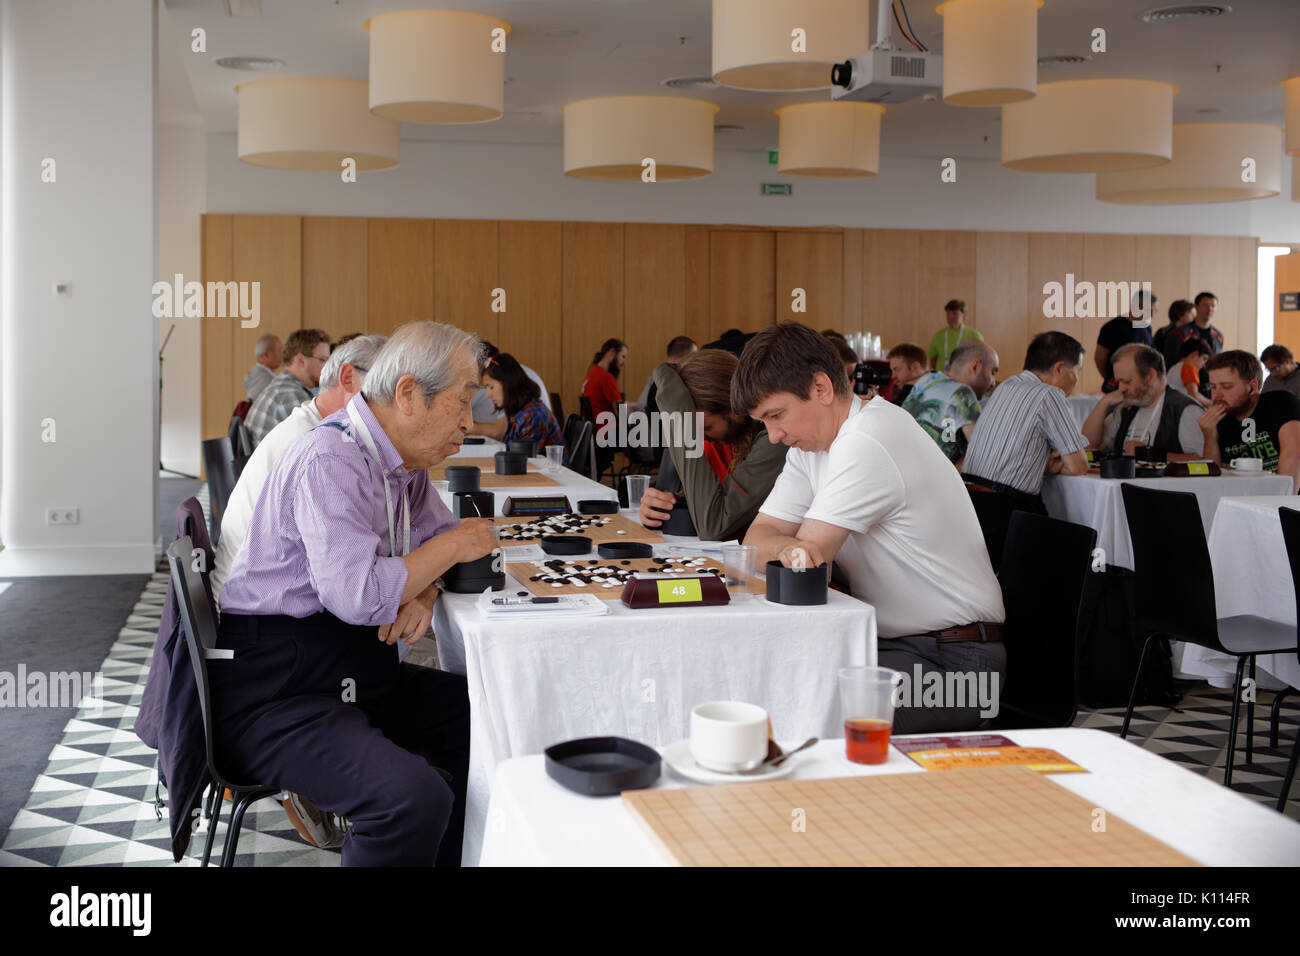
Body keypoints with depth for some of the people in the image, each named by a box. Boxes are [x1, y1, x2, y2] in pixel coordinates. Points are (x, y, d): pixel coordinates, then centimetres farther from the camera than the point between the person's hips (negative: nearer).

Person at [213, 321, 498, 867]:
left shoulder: (404, 462, 9)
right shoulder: (329, 459, -20)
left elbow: (443, 536, 21)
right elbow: (357, 594, -29)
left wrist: (423, 593, -3)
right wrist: (454, 546, -14)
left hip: (357, 673, 10)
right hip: (275, 693, -10)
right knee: (413, 796, -30)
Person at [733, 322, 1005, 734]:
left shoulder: (867, 444, -20)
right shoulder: (813, 441, 9)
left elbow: (810, 552, -18)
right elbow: (758, 538, 1)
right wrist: (785, 548, -18)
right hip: (890, 642, 9)